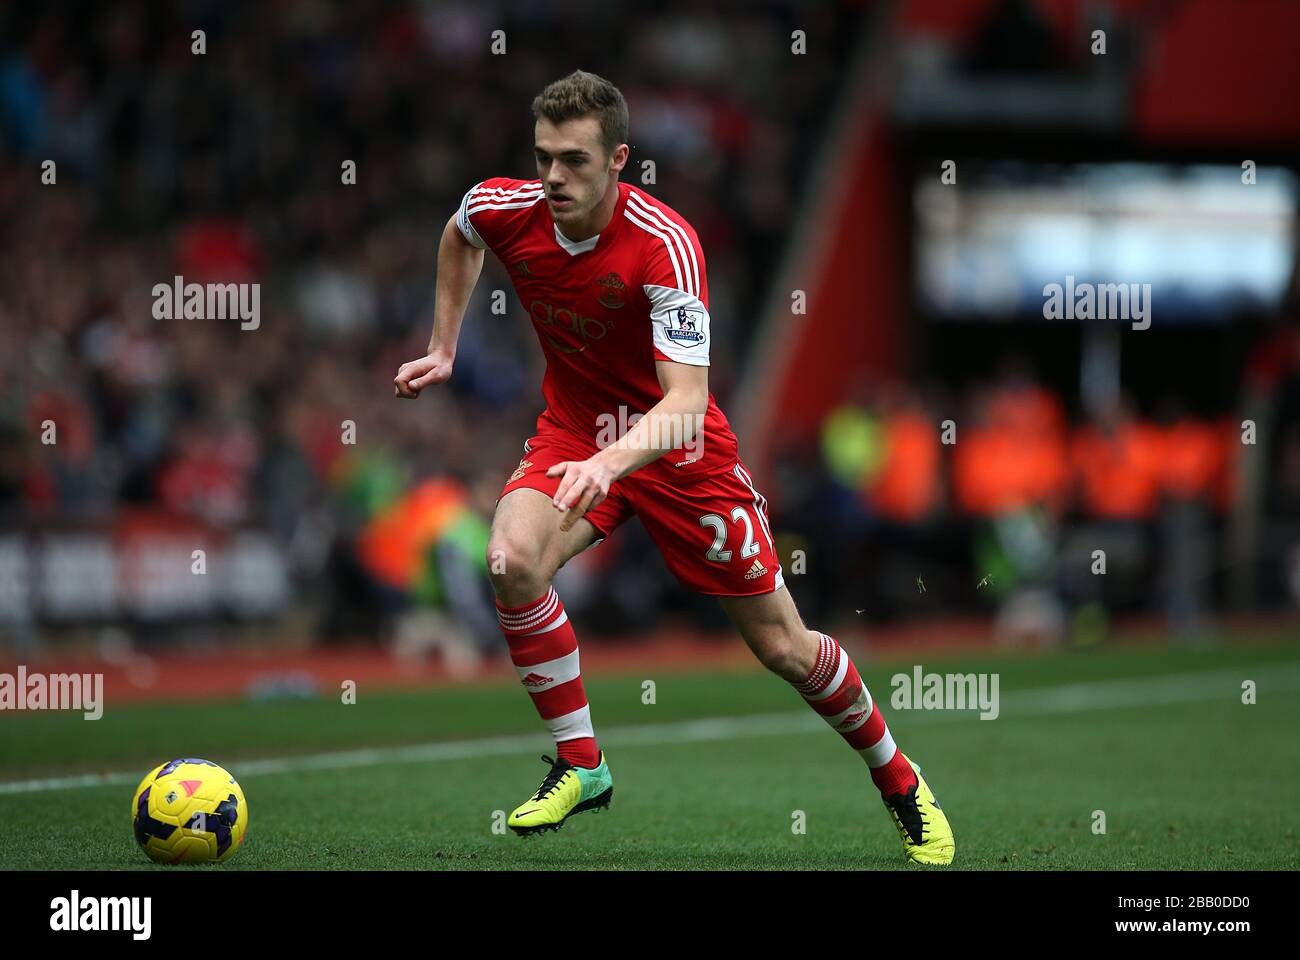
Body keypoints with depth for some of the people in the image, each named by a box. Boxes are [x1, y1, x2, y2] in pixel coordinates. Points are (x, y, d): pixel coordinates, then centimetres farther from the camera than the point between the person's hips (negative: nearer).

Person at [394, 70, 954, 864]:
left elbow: (686, 401, -38)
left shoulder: (665, 244, -31)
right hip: (573, 432, 3)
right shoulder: (505, 210, -16)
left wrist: (612, 462, -56)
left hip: (674, 444, -3)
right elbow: (459, 238, 13)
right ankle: (581, 765, -11)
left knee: (785, 648, 2)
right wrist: (443, 350, 12)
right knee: (514, 560, -29)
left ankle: (899, 779, 28)